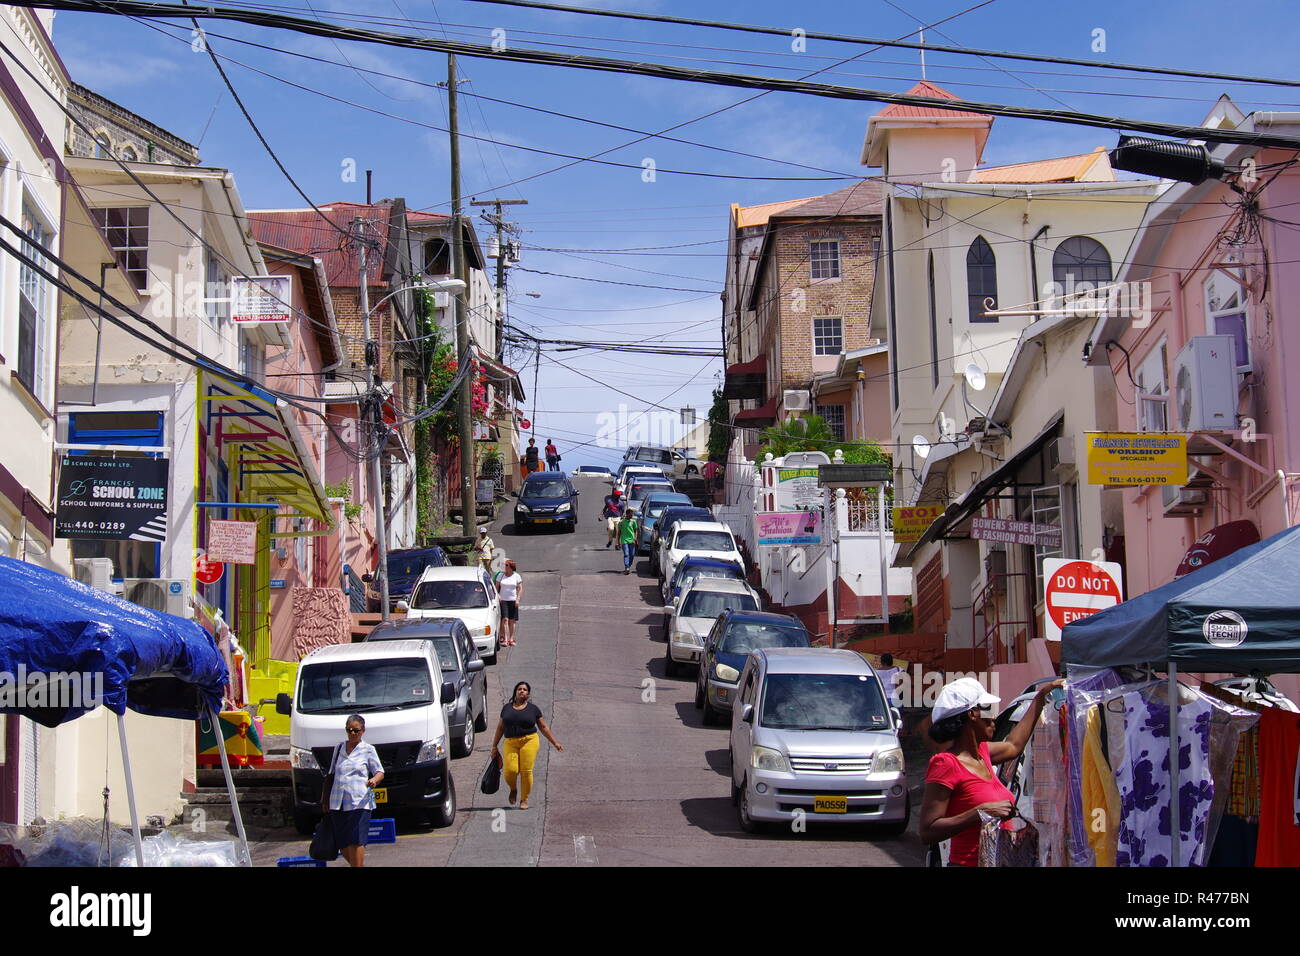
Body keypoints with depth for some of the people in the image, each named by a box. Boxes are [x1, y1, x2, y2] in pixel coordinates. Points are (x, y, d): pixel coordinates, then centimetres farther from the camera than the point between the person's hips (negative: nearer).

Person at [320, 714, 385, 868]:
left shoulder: (368, 750, 3)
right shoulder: (339, 748, 16)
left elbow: (380, 772, 0)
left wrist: (374, 780, -24)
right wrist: (325, 800, 19)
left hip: (359, 802, -5)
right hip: (337, 803, 5)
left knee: (356, 841, -13)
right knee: (343, 845, 6)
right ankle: (356, 864, 25)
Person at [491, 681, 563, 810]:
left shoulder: (533, 709, 8)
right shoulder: (507, 707, 14)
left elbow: (543, 727, 14)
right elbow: (500, 728, 17)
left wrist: (554, 743, 12)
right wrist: (495, 746, 15)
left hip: (529, 741, -1)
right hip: (510, 743, 1)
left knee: (526, 771, -9)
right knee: (510, 770, -14)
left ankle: (524, 800, 6)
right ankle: (513, 789, 18)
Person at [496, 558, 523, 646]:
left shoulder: (516, 576, 5)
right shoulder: (501, 575, 8)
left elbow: (520, 588, 4)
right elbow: (497, 587, 12)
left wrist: (518, 599, -8)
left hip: (513, 600, 0)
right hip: (503, 600, 0)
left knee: (512, 620, 1)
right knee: (505, 619, -10)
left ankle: (511, 639, 8)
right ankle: (505, 639, -14)